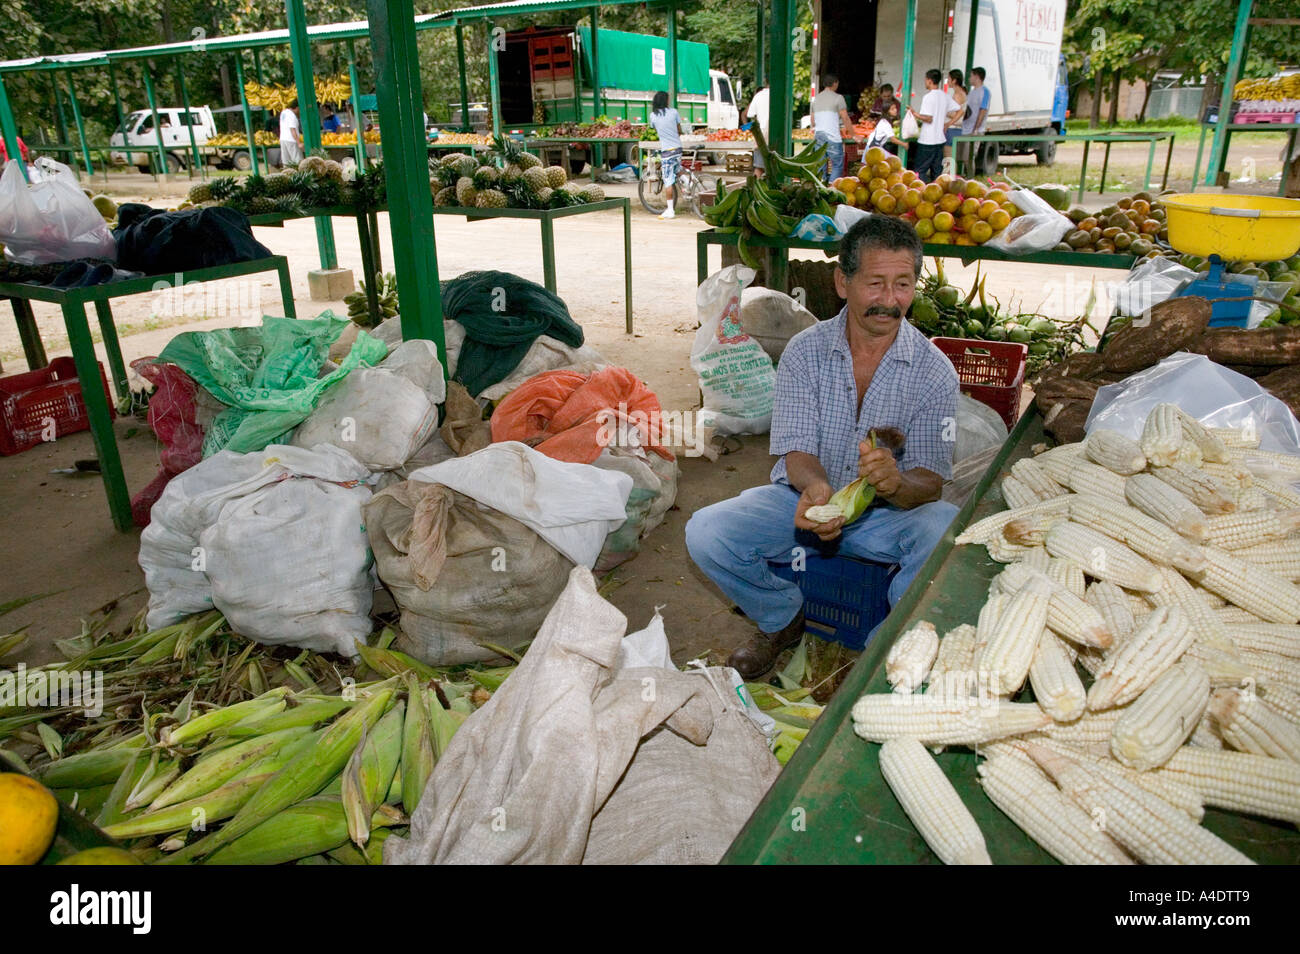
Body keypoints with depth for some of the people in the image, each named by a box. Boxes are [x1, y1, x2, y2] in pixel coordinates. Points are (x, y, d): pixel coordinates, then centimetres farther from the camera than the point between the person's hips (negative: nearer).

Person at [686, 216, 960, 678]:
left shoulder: (934, 370, -9)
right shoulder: (805, 350, -7)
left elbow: (930, 481, -12)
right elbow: (796, 449, -12)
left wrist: (896, 482, -39)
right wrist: (817, 488, -37)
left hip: (886, 512, 0)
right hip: (804, 500, 1)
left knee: (949, 534, -33)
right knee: (706, 533, -22)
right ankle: (783, 619, 8)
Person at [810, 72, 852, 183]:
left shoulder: (816, 98, 14)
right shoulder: (838, 98, -4)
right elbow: (845, 119, -5)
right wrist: (852, 135, 2)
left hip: (818, 136, 6)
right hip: (832, 137, -6)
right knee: (837, 165, 1)